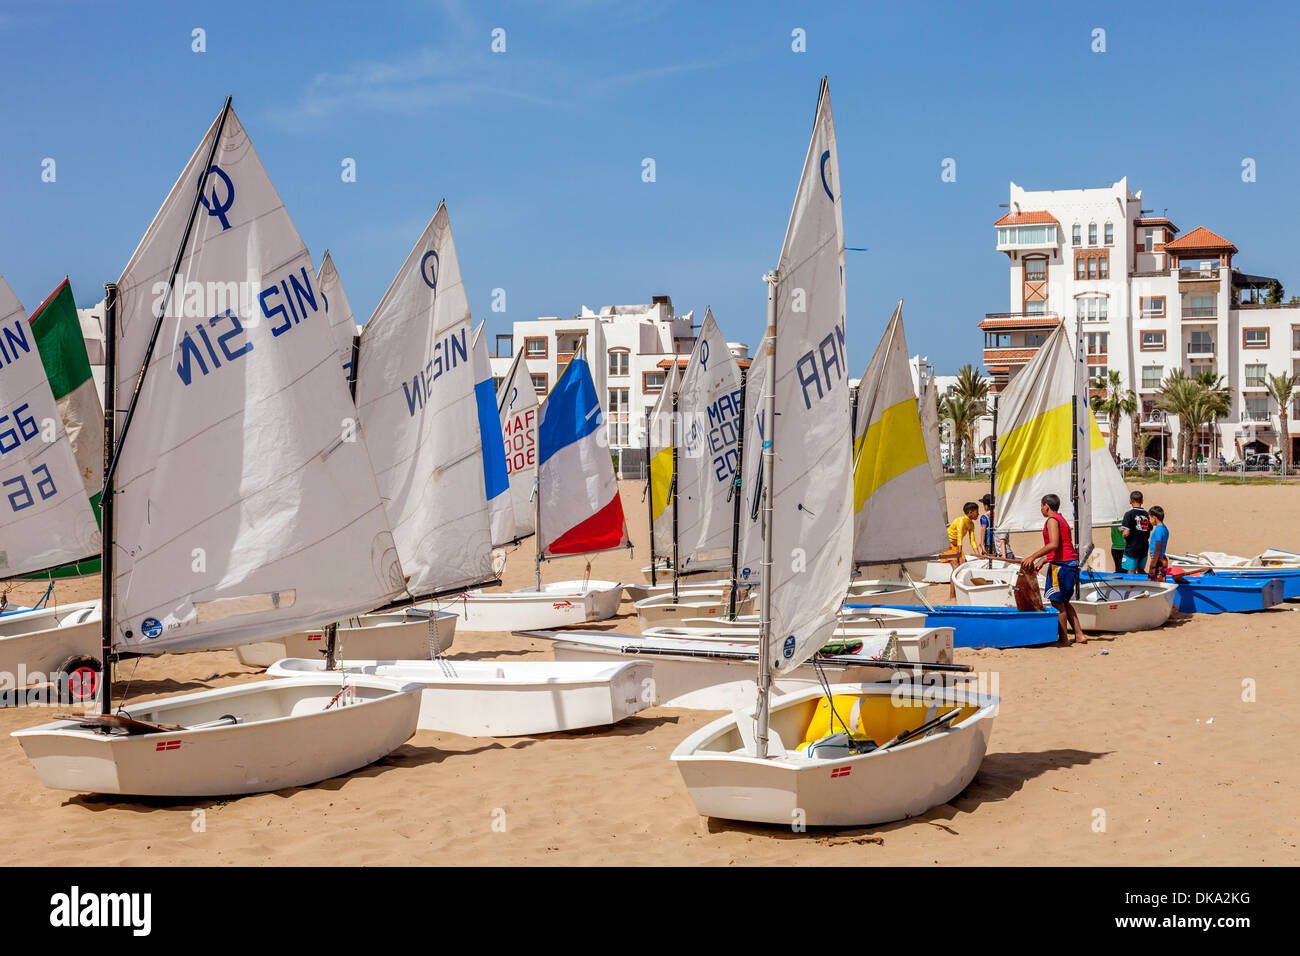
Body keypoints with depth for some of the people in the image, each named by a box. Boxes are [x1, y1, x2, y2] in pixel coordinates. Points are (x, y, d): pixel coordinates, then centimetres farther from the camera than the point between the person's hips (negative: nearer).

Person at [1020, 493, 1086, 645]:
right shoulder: (1061, 520, 22)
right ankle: (1079, 635, 12)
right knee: (1064, 602, 16)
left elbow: (1054, 545, -22)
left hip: (1060, 564, -10)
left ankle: (1064, 638, -2)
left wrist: (1032, 557, -23)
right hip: (1071, 564, 10)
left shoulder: (1052, 520, -9)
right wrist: (1040, 562, 23)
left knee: (1057, 602, -4)